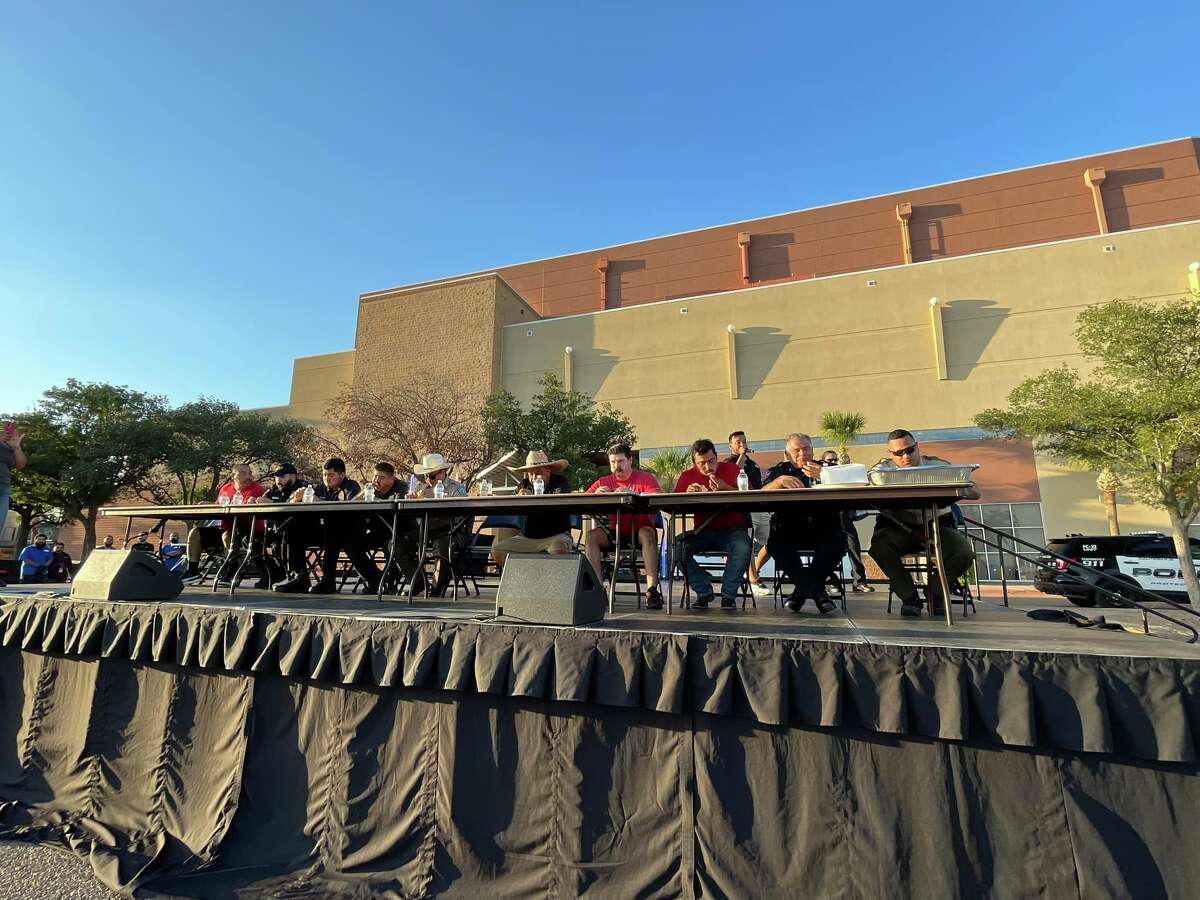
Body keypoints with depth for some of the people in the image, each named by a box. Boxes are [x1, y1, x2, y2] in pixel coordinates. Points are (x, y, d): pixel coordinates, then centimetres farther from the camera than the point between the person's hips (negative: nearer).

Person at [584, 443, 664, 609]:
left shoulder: (645, 478, 0)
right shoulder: (604, 481, 9)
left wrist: (632, 494, -33)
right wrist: (595, 494, -22)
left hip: (640, 530, -3)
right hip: (615, 532, 3)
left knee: (648, 533, -35)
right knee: (591, 535, -22)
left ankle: (652, 590, -35)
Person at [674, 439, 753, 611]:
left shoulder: (732, 470, 0)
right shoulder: (687, 477, 5)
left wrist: (726, 488, -25)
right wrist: (687, 495, -20)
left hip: (731, 530, -2)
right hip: (703, 532, 2)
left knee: (743, 548, -34)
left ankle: (728, 594, -10)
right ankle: (703, 591, -5)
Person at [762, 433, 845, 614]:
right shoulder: (779, 470, 15)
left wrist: (822, 477, -14)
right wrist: (780, 481, -20)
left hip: (823, 527, 1)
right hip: (788, 528, 0)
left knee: (838, 540, -31)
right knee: (776, 542, -31)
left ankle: (803, 589, -15)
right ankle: (817, 591, -19)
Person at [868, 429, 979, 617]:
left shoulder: (937, 465, 2)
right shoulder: (884, 468, 0)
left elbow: (974, 493, -5)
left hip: (937, 525, 1)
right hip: (900, 528, -1)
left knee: (965, 552, -25)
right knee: (879, 544, -32)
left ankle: (935, 591, 7)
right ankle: (909, 597, -8)